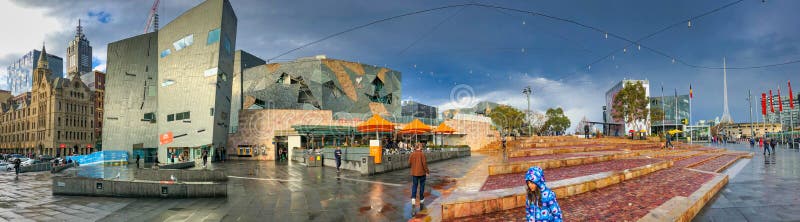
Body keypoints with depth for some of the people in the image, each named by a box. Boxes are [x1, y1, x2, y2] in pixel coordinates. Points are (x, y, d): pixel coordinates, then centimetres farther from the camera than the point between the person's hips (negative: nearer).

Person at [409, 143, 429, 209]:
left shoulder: (412, 154, -1)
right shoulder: (422, 154, -12)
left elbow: (409, 163, 2)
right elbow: (424, 163, -15)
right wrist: (427, 171, -5)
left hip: (414, 173, 3)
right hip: (422, 173, -3)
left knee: (414, 186, 4)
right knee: (422, 186, 11)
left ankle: (413, 199, -15)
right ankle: (421, 200, 21)